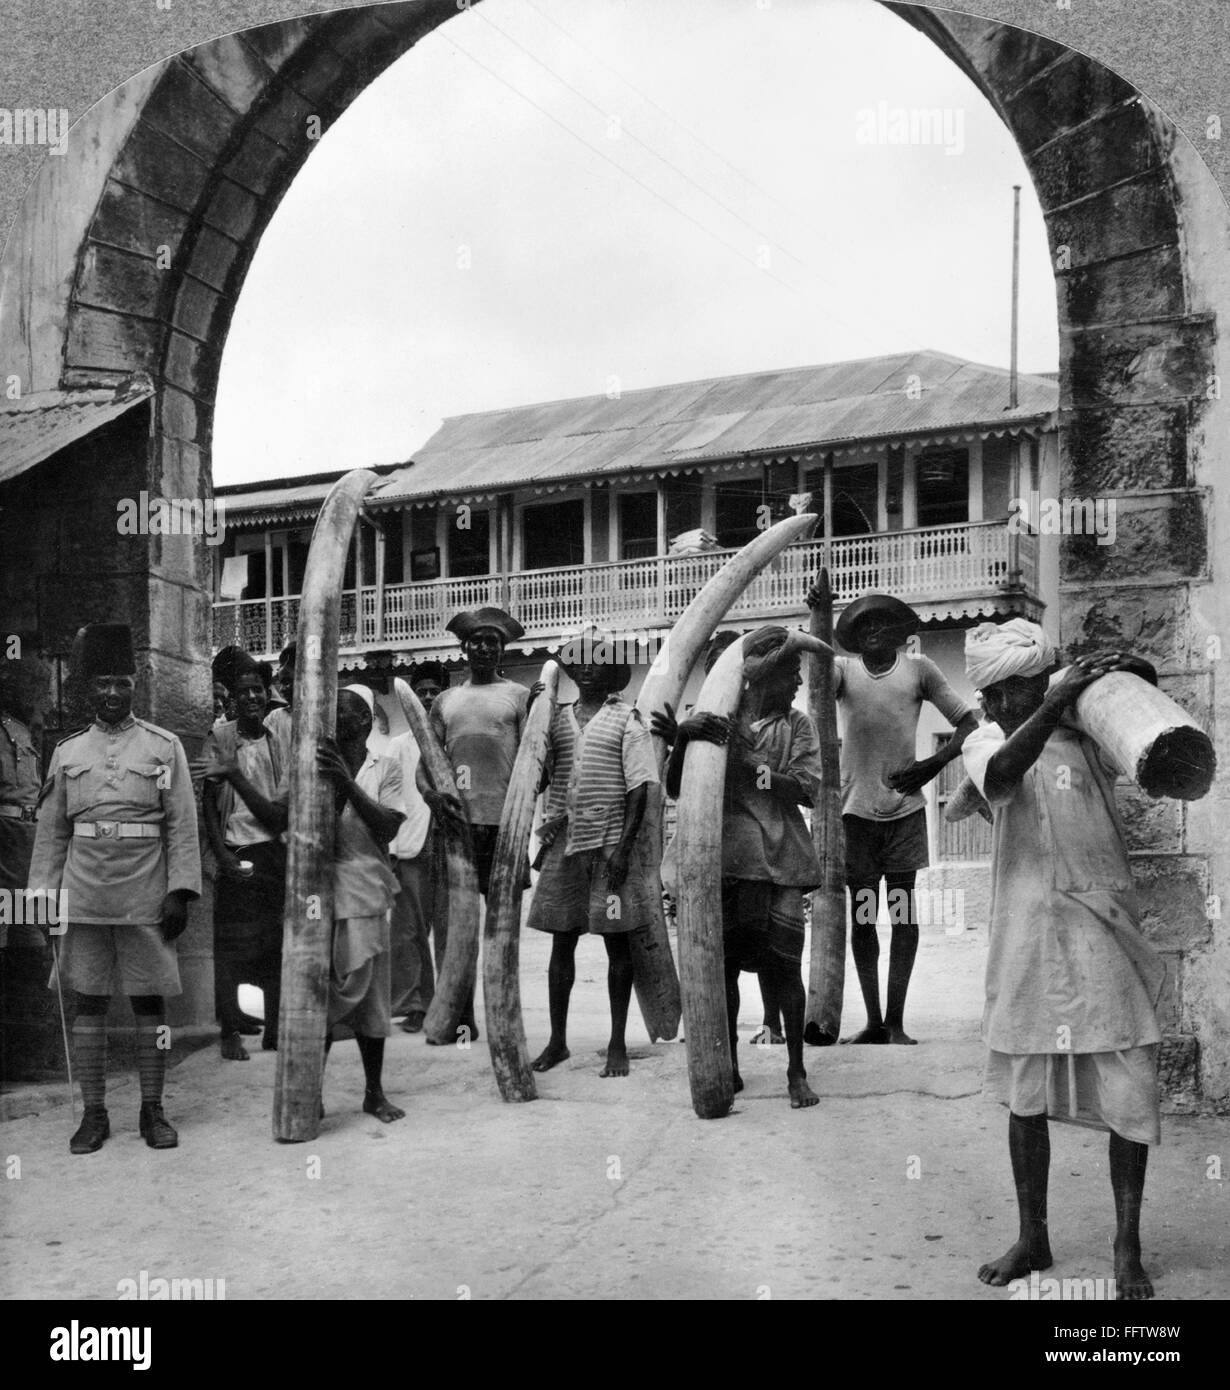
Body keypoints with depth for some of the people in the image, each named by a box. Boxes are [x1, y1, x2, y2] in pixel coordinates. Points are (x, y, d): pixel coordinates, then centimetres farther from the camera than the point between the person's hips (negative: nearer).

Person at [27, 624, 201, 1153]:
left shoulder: (165, 747, 3)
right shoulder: (67, 752, 9)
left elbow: (183, 827, -1)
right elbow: (51, 832, 11)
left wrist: (180, 891, -8)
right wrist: (42, 897, 5)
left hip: (146, 901, -2)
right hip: (83, 899, 2)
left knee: (150, 1000, 4)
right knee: (88, 1001, 4)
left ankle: (152, 1110, 13)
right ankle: (93, 1113, 12)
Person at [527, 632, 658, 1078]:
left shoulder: (627, 719, -1)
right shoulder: (557, 718, 11)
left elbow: (640, 787, -6)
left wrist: (623, 847, -13)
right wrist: (544, 830, -3)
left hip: (610, 845, -4)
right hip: (564, 843, 4)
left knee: (617, 943, 2)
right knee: (561, 942, 7)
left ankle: (618, 1045, 9)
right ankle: (557, 1040, 16)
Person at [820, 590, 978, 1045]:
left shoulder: (919, 669, 4)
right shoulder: (844, 669, 5)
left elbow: (967, 721, 5)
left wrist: (934, 763, -11)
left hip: (904, 807, -1)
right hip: (855, 808, 1)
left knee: (902, 910, 1)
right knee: (861, 914, 4)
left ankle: (896, 1020, 6)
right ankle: (873, 1021, 12)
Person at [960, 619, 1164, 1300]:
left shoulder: (1088, 732, 6)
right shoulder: (984, 741, 4)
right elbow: (999, 777, -17)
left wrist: (1138, 682, -20)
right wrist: (1053, 705, -29)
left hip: (1103, 930, -1)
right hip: (1027, 935, 1)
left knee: (1128, 1093, -1)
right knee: (1025, 1094, 9)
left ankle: (1127, 1247, 10)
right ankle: (1032, 1237, 24)